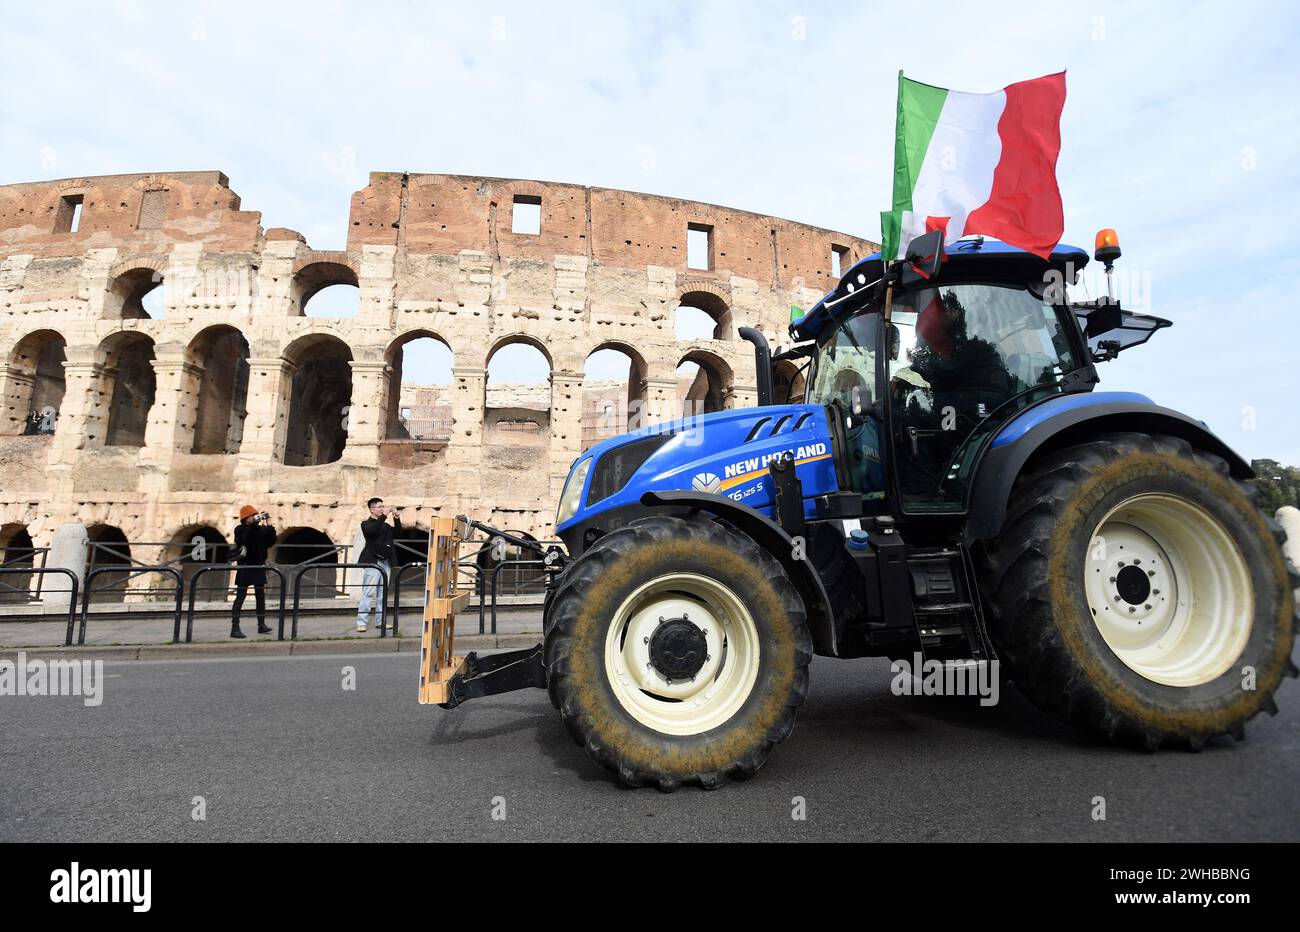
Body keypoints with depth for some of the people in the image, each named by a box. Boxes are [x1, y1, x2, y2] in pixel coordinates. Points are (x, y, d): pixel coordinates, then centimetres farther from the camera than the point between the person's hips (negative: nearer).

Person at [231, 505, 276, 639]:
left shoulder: (261, 529, 8)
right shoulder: (240, 530, -6)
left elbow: (270, 542, 0)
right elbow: (247, 539, -25)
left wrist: (269, 526, -9)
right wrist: (255, 522, -28)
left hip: (259, 566, 5)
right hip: (245, 567, -5)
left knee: (260, 596, 8)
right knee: (240, 597, -5)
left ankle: (261, 625, 15)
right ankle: (235, 628, -4)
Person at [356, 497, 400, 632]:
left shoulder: (385, 525, 19)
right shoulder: (366, 524, 1)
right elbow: (372, 530, -20)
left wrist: (397, 519, -2)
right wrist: (384, 516, -23)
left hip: (386, 562, 6)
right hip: (373, 562, -6)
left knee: (383, 594, 8)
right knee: (368, 593, -8)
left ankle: (381, 621, 12)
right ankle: (361, 622, -6)